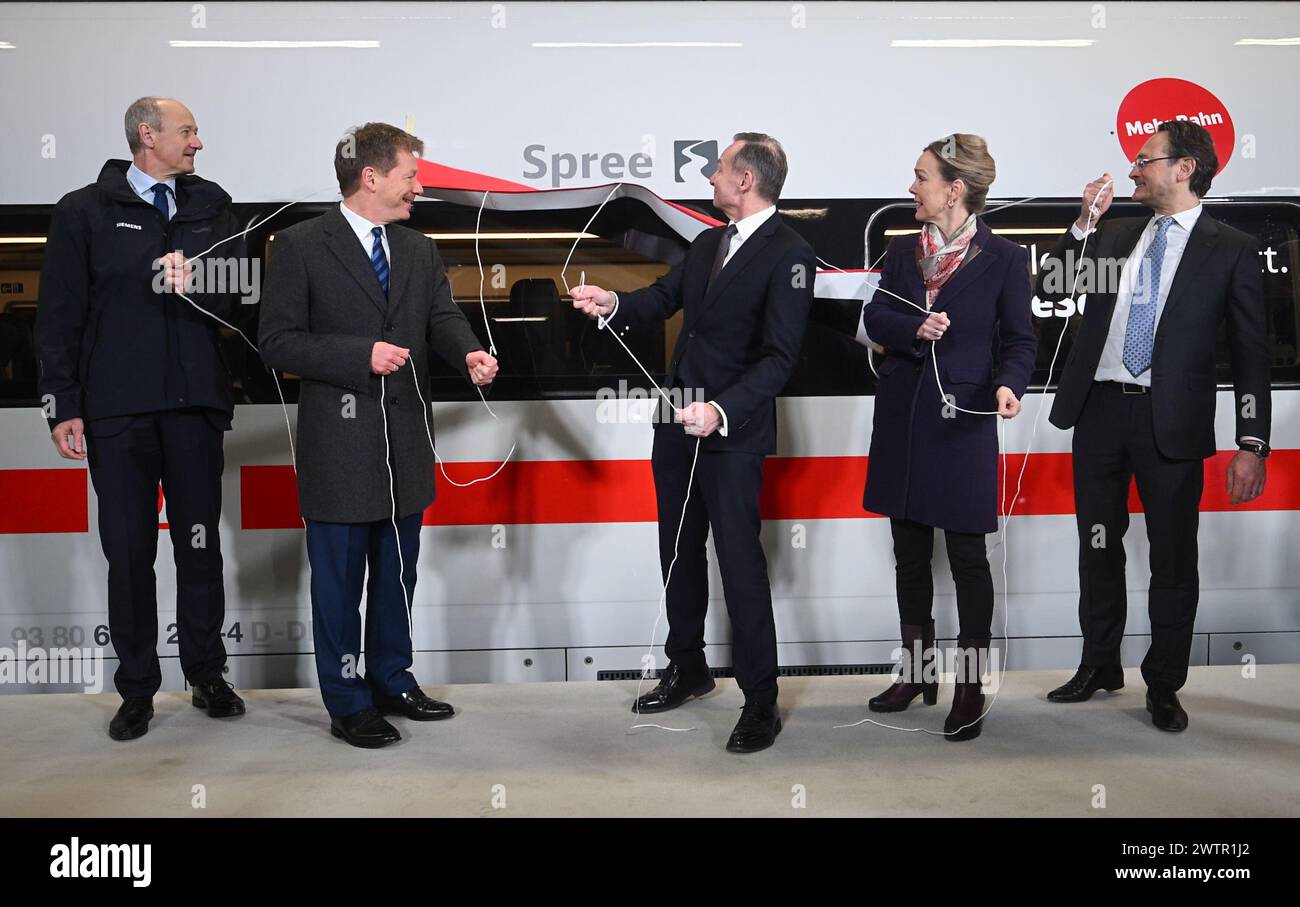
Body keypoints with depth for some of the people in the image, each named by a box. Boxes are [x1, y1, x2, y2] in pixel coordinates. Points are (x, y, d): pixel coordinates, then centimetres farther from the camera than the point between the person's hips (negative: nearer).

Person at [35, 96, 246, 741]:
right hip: (116, 412, -2)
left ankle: (206, 675, 22)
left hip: (195, 405, 2)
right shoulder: (84, 212, 3)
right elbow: (58, 317, 2)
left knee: (200, 546, 8)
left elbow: (238, 296, 7)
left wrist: (194, 283, -14)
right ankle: (137, 689, 15)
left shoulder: (211, 206, 11)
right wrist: (63, 406, -4)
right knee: (128, 553, 4)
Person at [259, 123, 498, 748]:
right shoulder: (301, 246, -7)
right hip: (339, 446, -6)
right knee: (339, 578, 4)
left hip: (405, 443, 6)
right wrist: (361, 356, -20)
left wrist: (468, 353, -21)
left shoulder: (420, 251, 11)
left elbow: (442, 316, 2)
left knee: (397, 572, 17)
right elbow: (277, 342, -10)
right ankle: (346, 702, 17)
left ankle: (392, 681, 32)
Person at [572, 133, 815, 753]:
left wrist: (721, 412, -30)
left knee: (740, 563, -4)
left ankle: (760, 703, 7)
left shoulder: (788, 255, -13)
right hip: (678, 424, 8)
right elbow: (663, 298, 10)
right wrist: (613, 303, -10)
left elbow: (779, 357, -19)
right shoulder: (707, 243, 12)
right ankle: (687, 669, 35)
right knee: (679, 553, 18)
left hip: (732, 432, -8)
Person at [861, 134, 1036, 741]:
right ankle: (917, 672, 26)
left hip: (962, 422, -5)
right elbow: (874, 317, 3)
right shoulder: (902, 252, 9)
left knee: (967, 556, 2)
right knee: (909, 554, 12)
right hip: (901, 422, 5)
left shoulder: (1003, 258, -4)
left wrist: (1008, 383, -22)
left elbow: (1020, 339, -3)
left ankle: (970, 687, 14)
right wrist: (914, 330, -18)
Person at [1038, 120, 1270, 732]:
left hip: (1171, 422, -4)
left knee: (1173, 558, 4)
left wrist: (1252, 444, -9)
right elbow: (1049, 290, 10)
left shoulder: (1231, 250, -1)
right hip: (1099, 411, 4)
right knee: (1098, 547, 13)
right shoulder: (1115, 235, 12)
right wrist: (1084, 221, 0)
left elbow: (1251, 352, -3)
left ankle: (1163, 686, 19)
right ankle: (1100, 666, 29)